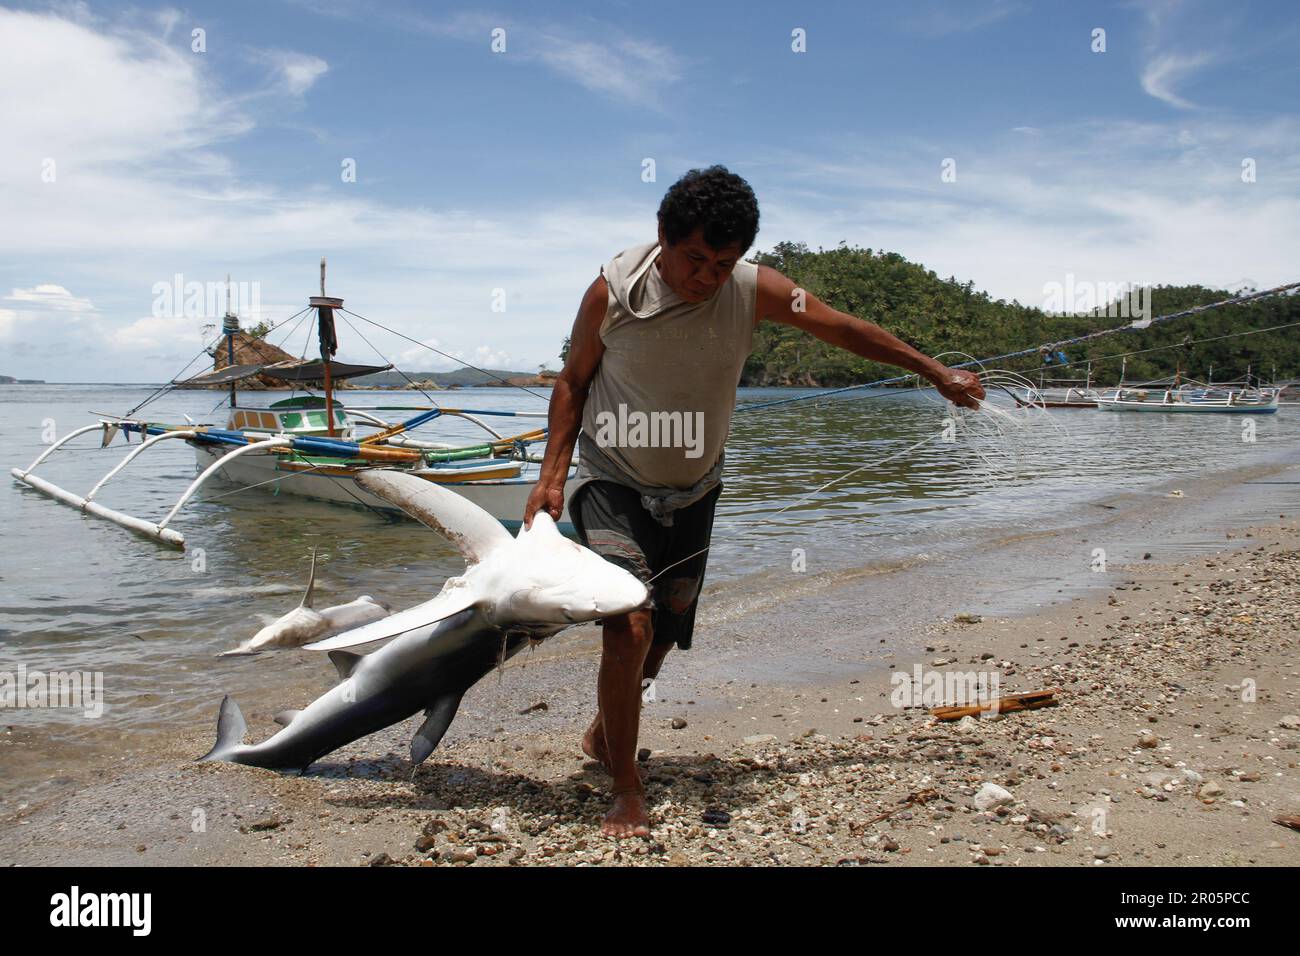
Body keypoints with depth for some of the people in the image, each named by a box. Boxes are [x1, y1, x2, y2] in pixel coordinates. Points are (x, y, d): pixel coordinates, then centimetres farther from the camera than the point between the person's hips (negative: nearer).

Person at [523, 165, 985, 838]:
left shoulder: (754, 290, -13)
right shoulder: (612, 291, -18)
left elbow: (845, 330, 0)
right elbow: (573, 382, -4)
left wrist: (935, 372, 6)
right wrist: (552, 474, -11)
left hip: (693, 491, 4)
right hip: (612, 482, -3)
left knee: (665, 632, 11)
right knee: (629, 627, -18)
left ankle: (603, 735, 39)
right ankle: (627, 791, -1)